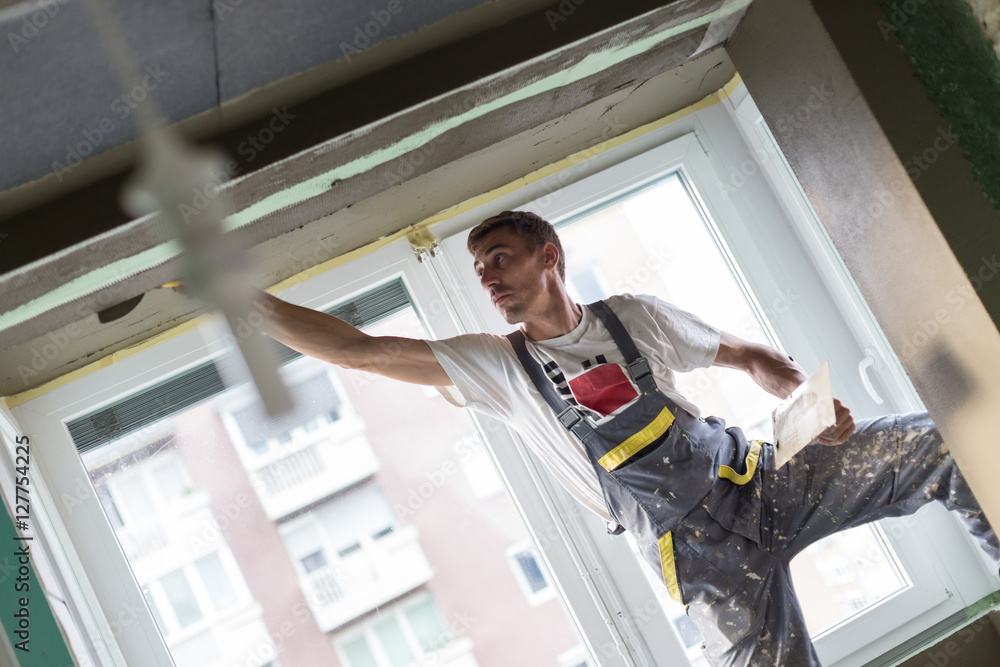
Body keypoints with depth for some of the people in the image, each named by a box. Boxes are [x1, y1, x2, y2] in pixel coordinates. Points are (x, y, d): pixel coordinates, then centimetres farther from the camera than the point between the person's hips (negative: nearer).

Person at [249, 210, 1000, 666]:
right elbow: (360, 350, -3)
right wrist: (248, 298, -9)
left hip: (760, 479, 2)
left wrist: (807, 397, -8)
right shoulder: (497, 366, 2)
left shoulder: (634, 315, 6)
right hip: (698, 548, -2)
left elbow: (748, 355, 13)